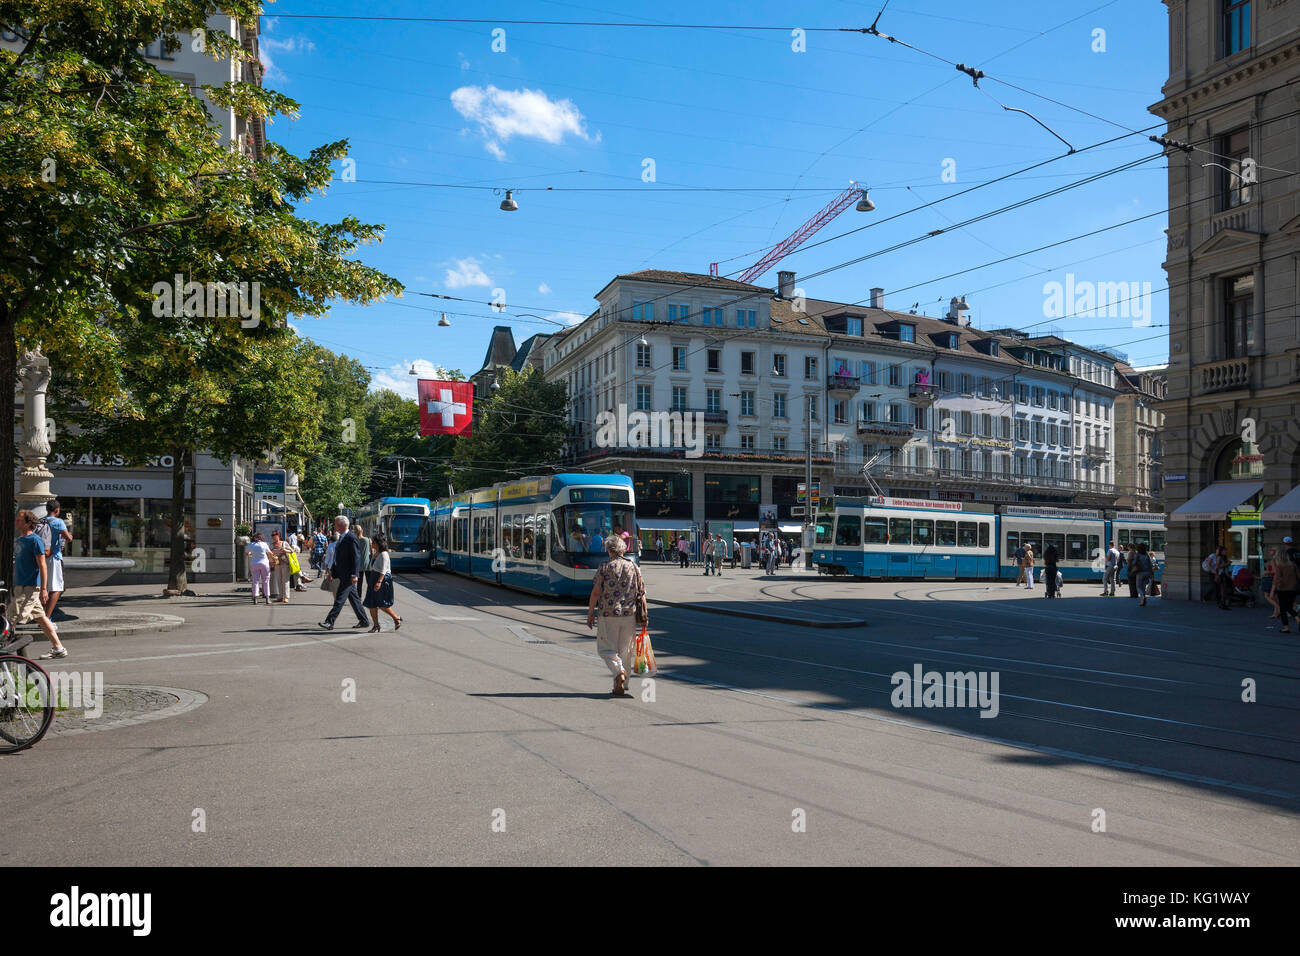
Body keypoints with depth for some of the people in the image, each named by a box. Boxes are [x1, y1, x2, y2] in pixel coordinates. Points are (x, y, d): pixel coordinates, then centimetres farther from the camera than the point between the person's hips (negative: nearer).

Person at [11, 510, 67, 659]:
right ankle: (58, 648, 12)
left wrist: (43, 589, -19)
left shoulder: (35, 540, -12)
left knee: (13, 619, -10)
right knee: (40, 618, 9)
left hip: (30, 588, -9)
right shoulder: (19, 540, 15)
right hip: (20, 587, 9)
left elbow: (42, 565, -15)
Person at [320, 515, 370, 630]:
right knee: (353, 598, 13)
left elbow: (356, 558, -19)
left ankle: (329, 622, -6)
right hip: (342, 575, 10)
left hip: (348, 575, -10)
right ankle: (363, 621, 20)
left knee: (340, 599, -7)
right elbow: (337, 557, 20)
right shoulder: (341, 538, 14)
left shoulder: (351, 539, -16)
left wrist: (354, 575, -23)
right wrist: (333, 572, 20)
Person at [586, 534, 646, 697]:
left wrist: (590, 614, 2)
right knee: (625, 651, 12)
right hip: (629, 614, 3)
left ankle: (619, 671, -19)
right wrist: (644, 616, 10)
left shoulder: (604, 568, -4)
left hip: (608, 614, -3)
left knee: (606, 648, 7)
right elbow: (641, 593, 5)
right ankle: (621, 687, 16)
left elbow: (595, 593, -7)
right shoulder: (634, 567, 5)